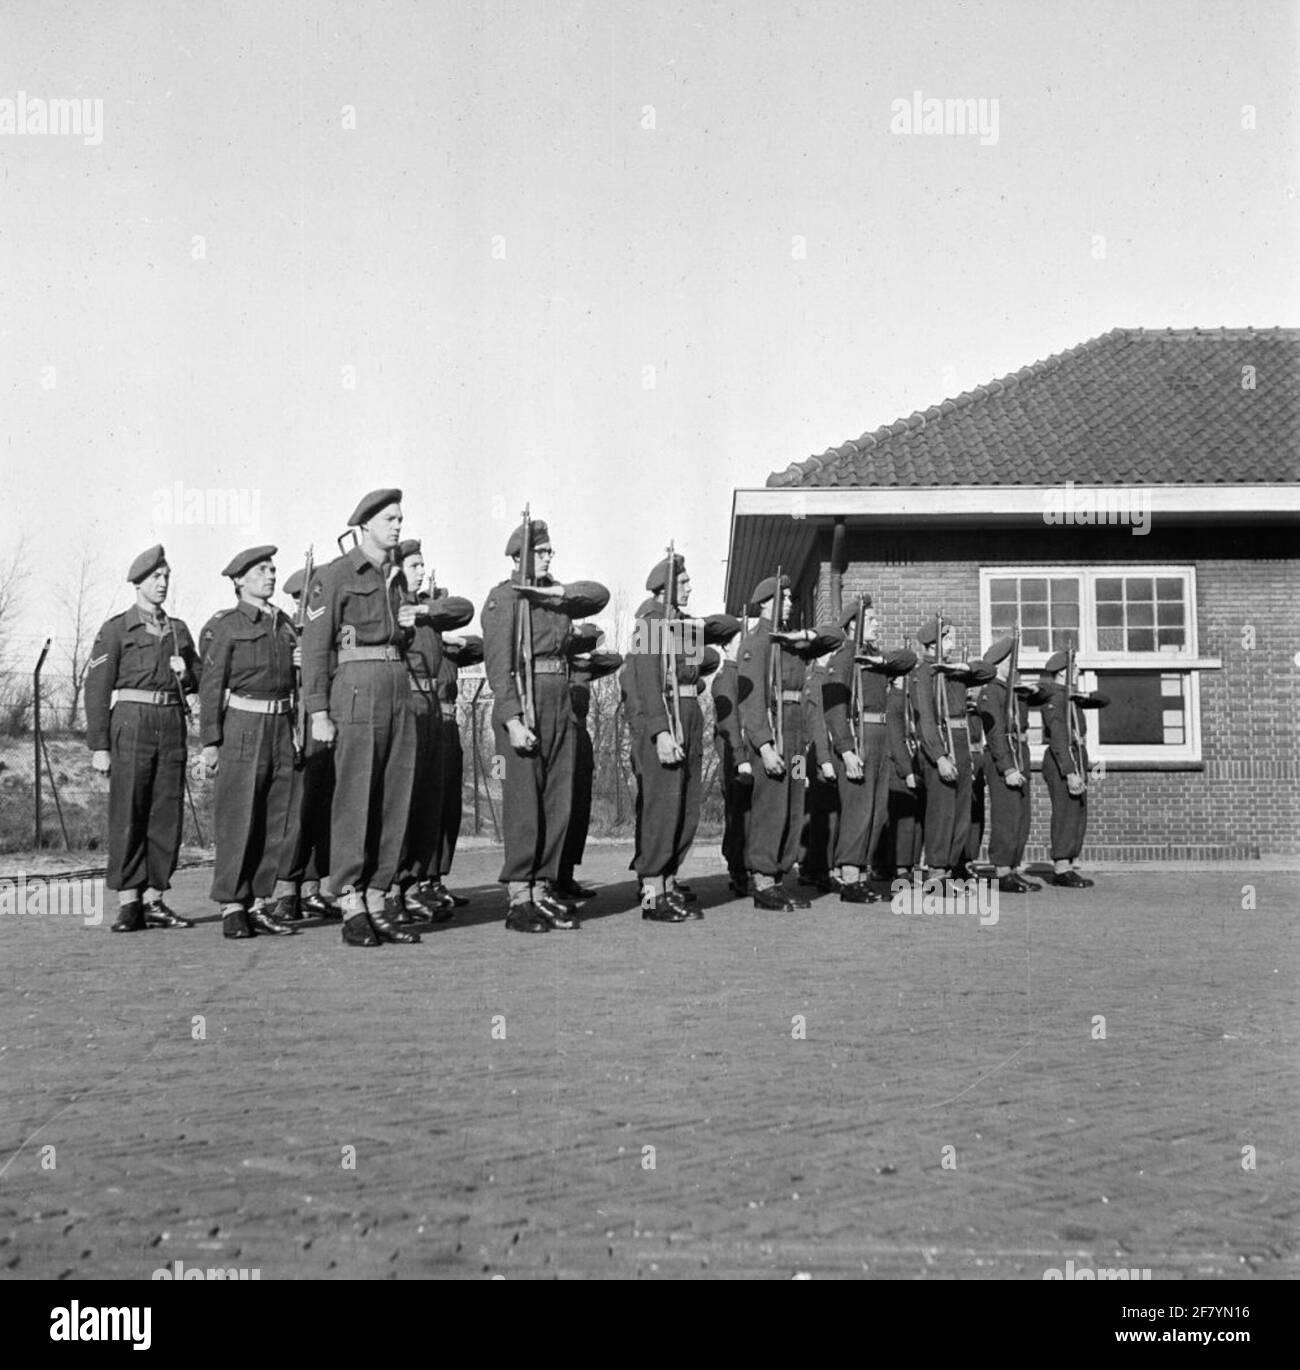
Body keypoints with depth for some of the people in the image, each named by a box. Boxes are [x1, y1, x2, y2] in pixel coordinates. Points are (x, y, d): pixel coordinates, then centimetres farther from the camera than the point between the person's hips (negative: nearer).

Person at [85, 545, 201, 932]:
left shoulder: (179, 630, 17)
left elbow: (200, 679, 24)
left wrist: (186, 673, 0)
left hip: (172, 724, 4)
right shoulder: (115, 629, 3)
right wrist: (99, 747, -8)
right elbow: (97, 689, -2)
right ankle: (128, 904, -1)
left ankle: (153, 901, 9)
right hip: (131, 723, -4)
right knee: (127, 815, -5)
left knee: (167, 814, 2)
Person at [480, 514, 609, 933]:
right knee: (523, 805, -5)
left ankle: (543, 889, 15)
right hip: (523, 707, -7)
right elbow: (497, 663, -13)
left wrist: (556, 590, -11)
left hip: (561, 706, 7)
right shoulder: (503, 598, -5)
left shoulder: (555, 596, 17)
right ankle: (518, 899, 1)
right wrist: (513, 721, -21)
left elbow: (599, 595, 4)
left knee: (558, 804, 7)